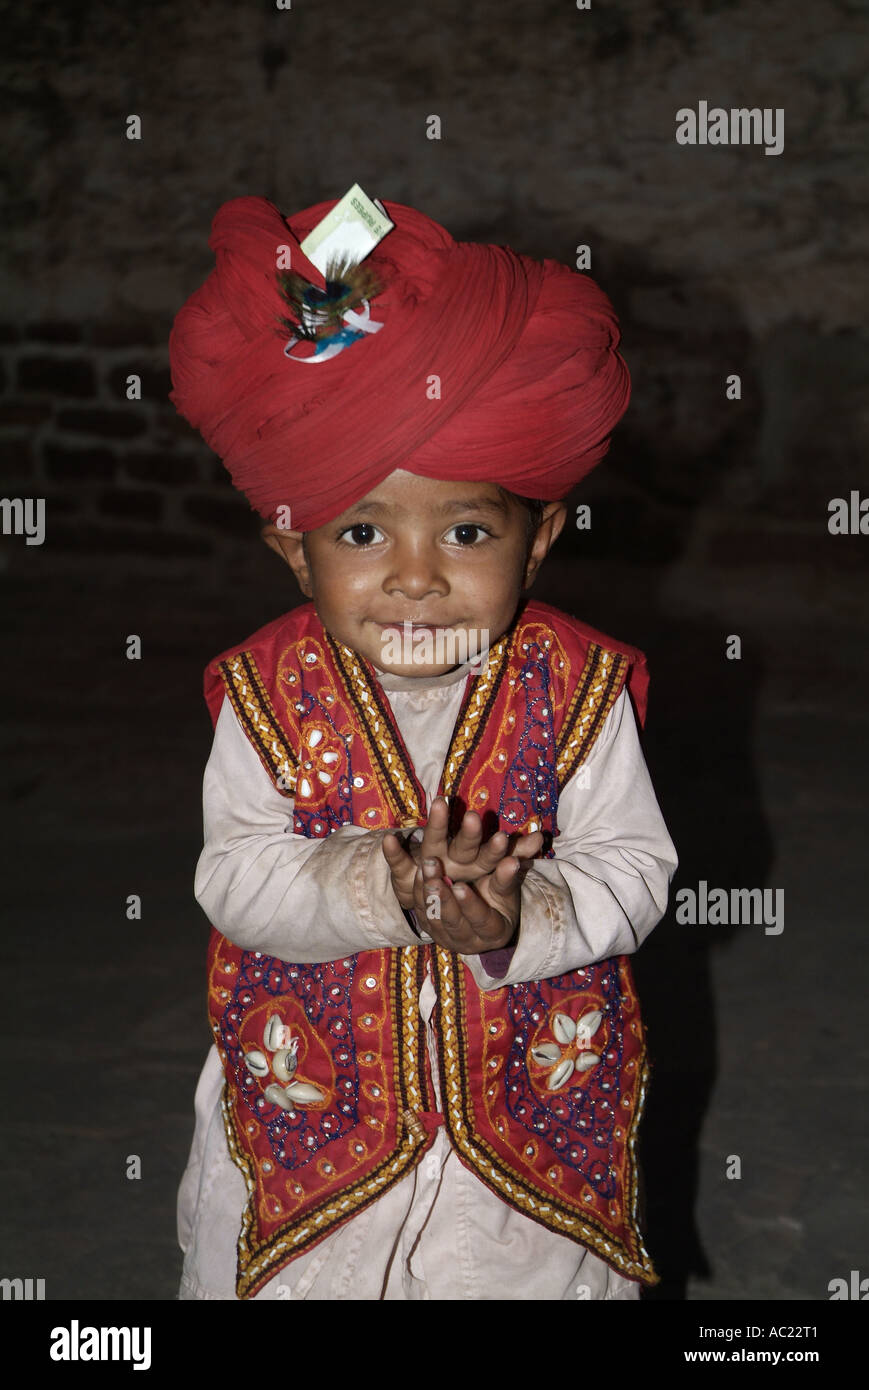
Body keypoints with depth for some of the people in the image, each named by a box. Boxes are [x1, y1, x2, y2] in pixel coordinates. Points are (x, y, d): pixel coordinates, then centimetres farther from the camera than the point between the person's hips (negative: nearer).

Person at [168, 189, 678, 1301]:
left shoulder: (577, 689, -14)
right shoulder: (269, 694, -13)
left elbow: (635, 868, -13)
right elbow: (234, 876, -16)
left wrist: (521, 921, -33)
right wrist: (376, 888, -34)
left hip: (535, 1100, 0)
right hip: (311, 1096, 1)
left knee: (536, 1270, 18)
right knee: (290, 1272, 19)